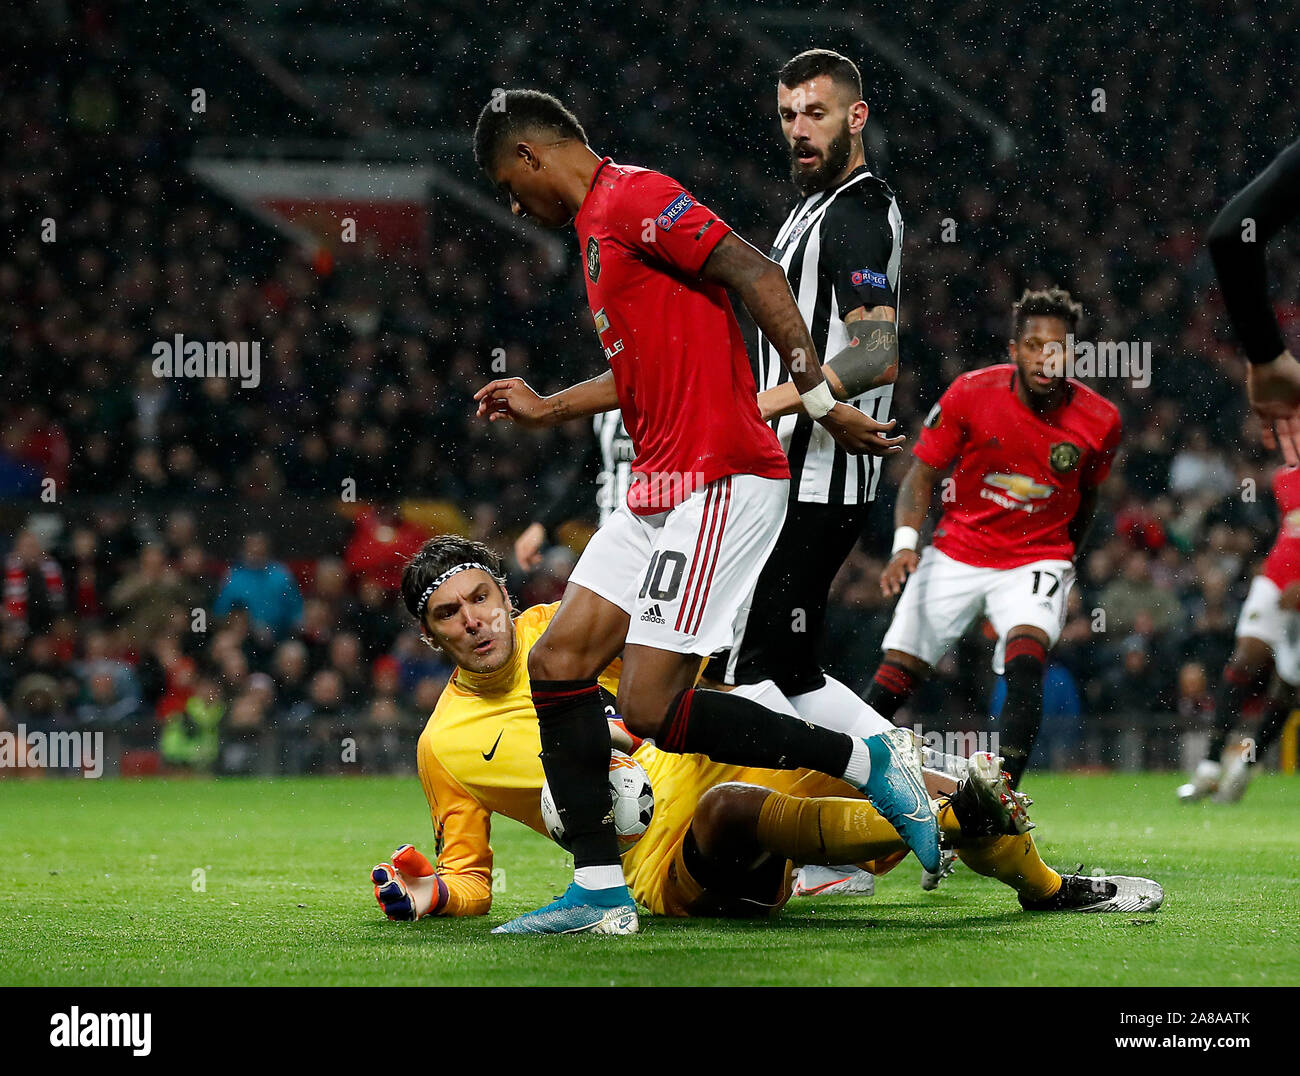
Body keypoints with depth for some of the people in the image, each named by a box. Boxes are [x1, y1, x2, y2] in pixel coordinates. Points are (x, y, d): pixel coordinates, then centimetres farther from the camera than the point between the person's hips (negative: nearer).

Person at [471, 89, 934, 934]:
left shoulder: (632, 198, -9)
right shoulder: (601, 221, 22)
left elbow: (757, 275, -18)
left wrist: (819, 397, -22)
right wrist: (546, 409, 39)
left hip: (718, 482, -10)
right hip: (661, 490, 10)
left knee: (653, 709, -13)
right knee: (558, 661, 4)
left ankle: (869, 763, 0)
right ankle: (600, 892, 5)